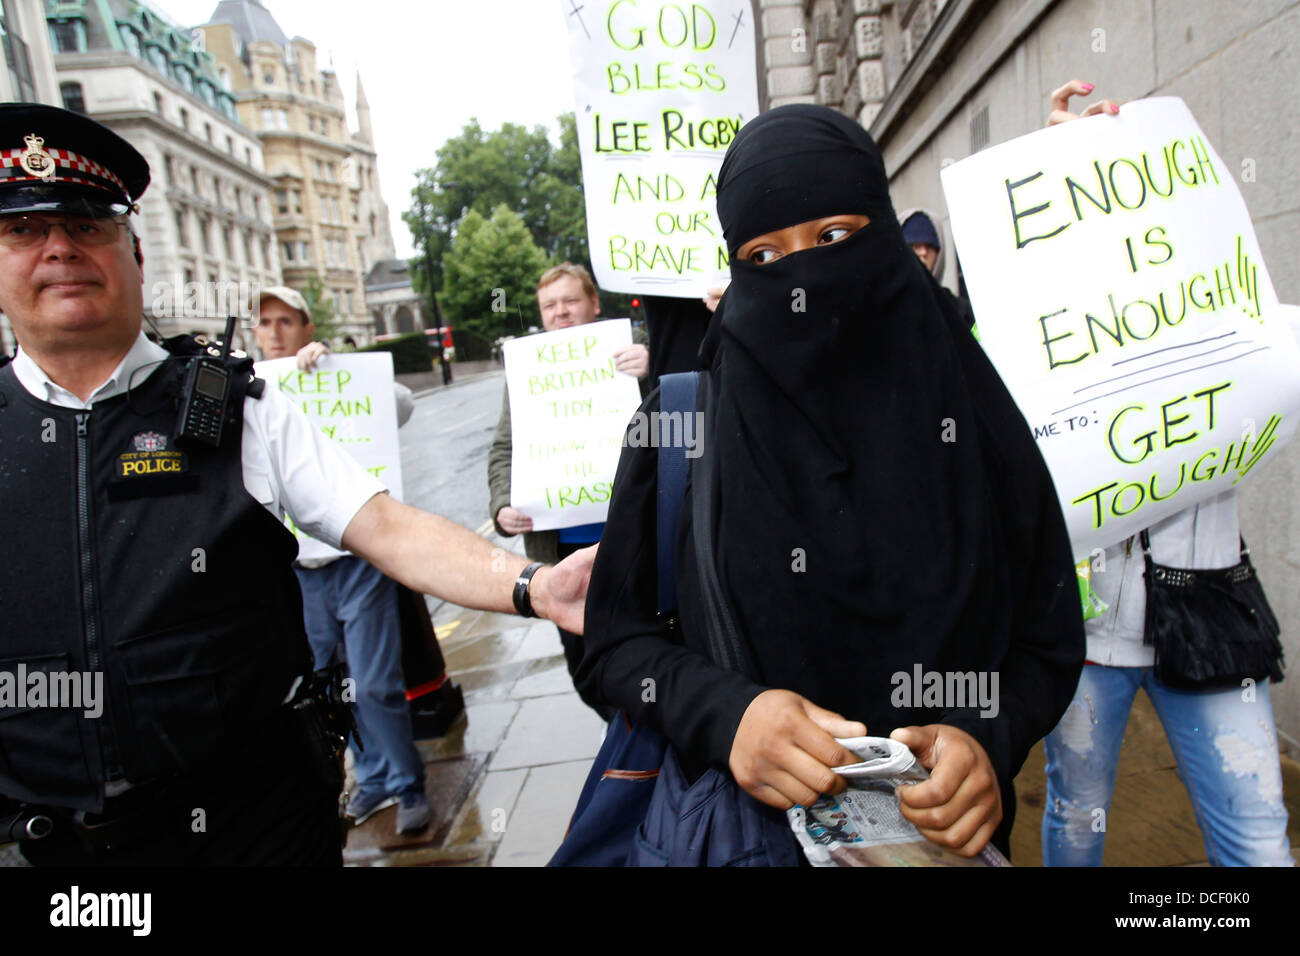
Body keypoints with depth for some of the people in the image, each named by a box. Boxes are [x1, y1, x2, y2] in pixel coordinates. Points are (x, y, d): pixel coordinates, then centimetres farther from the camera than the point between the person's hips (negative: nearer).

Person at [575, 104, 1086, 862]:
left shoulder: (972, 410, -10)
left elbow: (1049, 640, -3)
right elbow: (614, 637, -9)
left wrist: (988, 737, -22)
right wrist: (721, 711, -27)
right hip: (737, 824, 0)